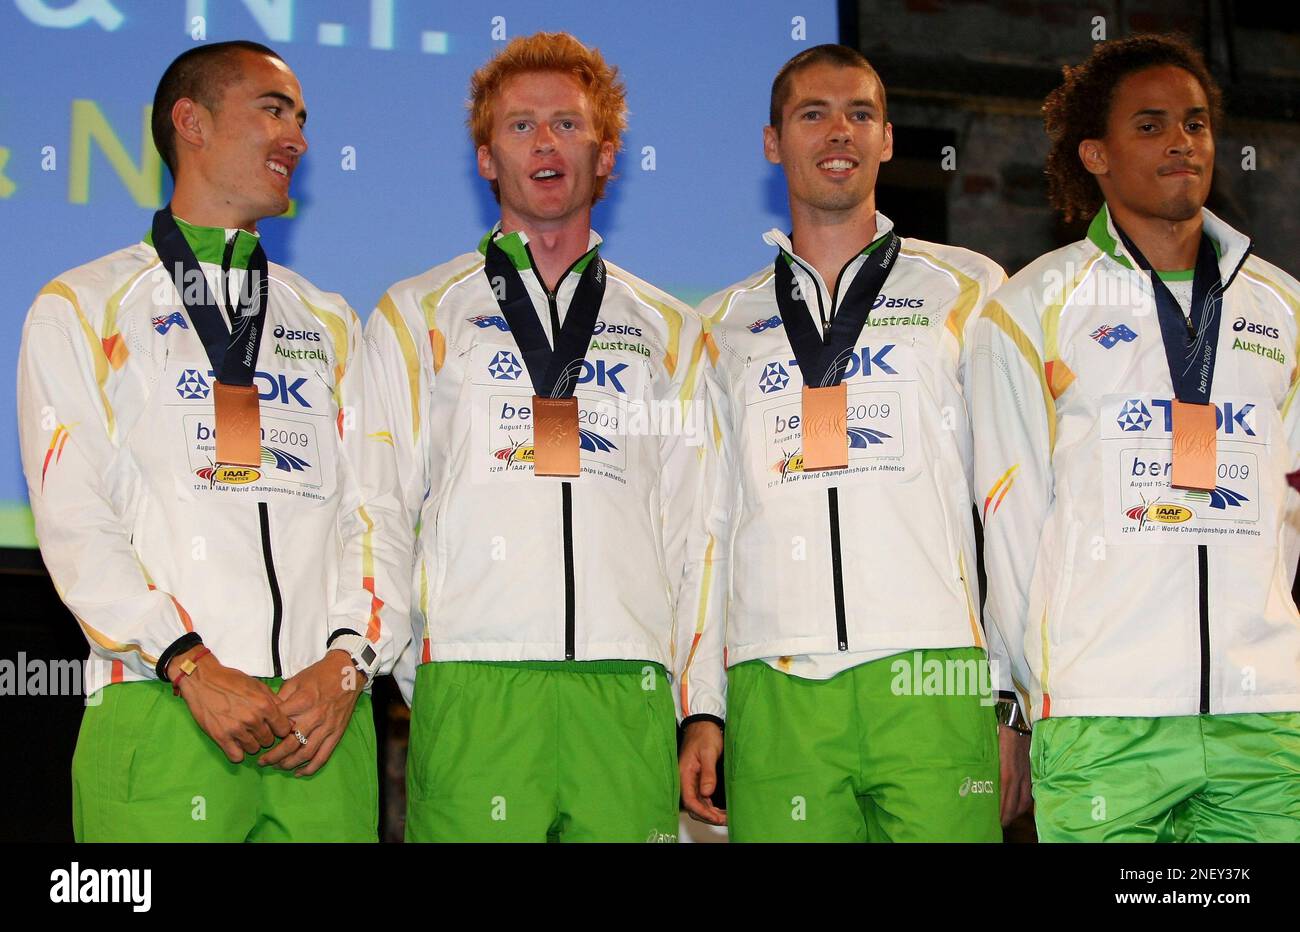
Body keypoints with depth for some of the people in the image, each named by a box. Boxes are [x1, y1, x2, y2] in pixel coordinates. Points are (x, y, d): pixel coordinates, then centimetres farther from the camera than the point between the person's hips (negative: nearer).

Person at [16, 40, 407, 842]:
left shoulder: (331, 323, 21)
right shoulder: (82, 309, 9)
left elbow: (372, 511, 12)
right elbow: (73, 518, -2)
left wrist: (349, 657, -6)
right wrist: (190, 665, -15)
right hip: (161, 714, -3)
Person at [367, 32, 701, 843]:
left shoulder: (670, 331, 18)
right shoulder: (415, 317, 13)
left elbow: (688, 530, 14)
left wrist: (694, 707, 6)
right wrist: (423, 679, 1)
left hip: (629, 694, 2)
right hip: (472, 691, -1)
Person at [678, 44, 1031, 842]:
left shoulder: (967, 289, 13)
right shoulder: (726, 325, 19)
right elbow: (708, 522, 17)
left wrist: (1012, 697, -1)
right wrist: (701, 708, 8)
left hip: (933, 683, -2)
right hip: (777, 694, 2)